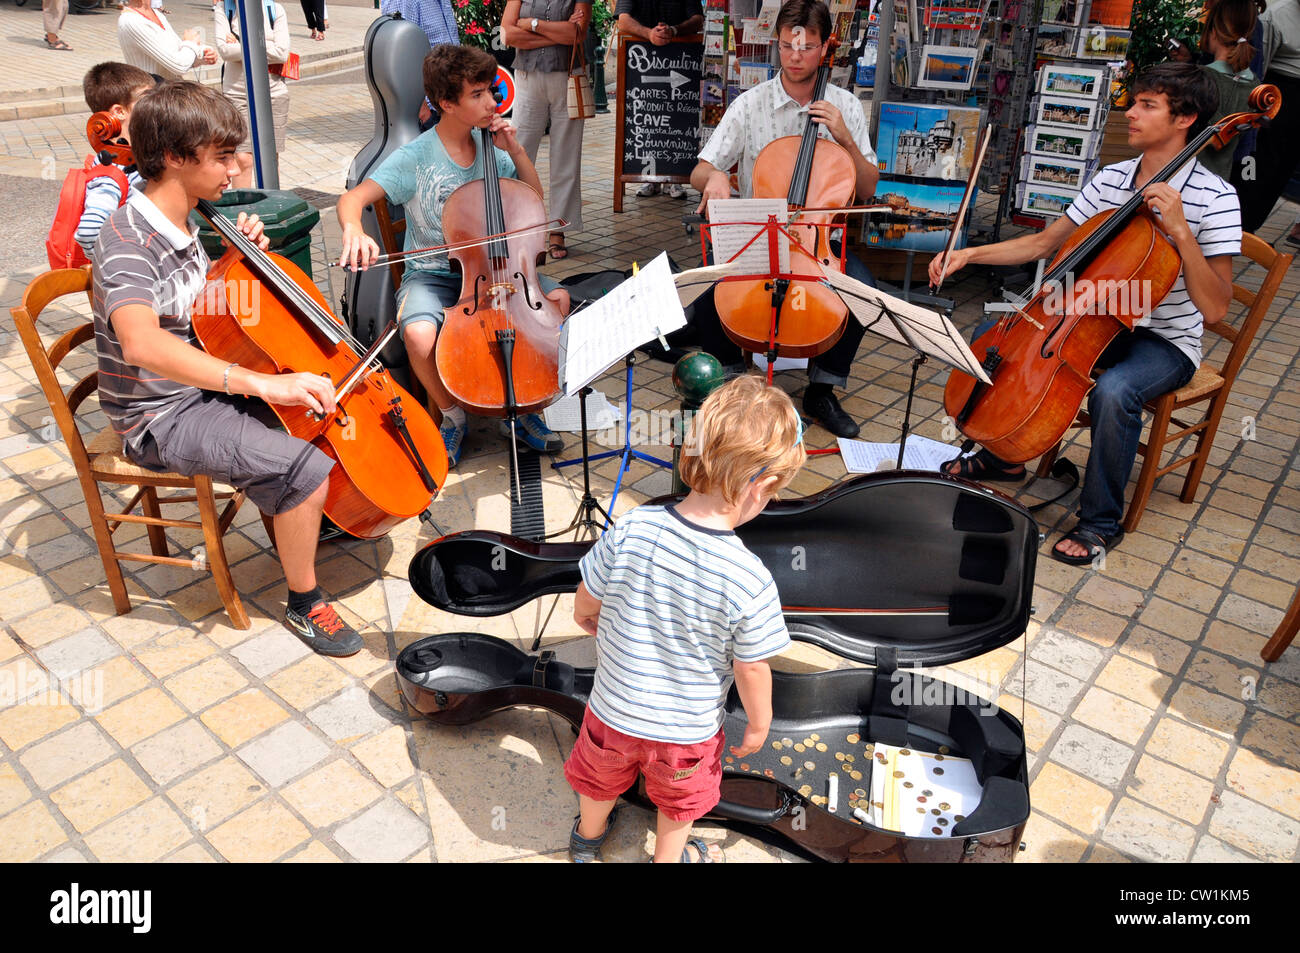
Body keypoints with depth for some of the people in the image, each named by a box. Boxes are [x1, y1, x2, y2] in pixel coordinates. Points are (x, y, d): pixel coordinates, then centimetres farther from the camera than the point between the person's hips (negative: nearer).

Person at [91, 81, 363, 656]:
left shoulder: (184, 224, 4)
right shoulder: (128, 241, -24)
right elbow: (141, 342, -43)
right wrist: (259, 382, -52)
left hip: (203, 387, 9)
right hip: (159, 419, -9)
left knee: (327, 405, 11)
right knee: (307, 468, -25)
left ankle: (306, 519, 28)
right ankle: (304, 604, -4)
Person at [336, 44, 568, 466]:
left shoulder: (490, 146, 3)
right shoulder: (416, 158, -12)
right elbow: (352, 199, -19)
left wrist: (515, 151, -5)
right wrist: (354, 229, -42)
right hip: (432, 275, -4)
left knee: (558, 298, -17)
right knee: (420, 335, -35)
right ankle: (452, 414, -2)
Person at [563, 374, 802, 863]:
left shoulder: (630, 530, -26)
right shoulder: (751, 582, -32)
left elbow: (583, 610, -10)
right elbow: (752, 671, -17)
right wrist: (759, 724, 4)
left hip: (613, 712, 2)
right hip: (687, 731, -2)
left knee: (601, 776, 35)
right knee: (680, 803, 32)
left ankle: (588, 836, 63)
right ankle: (670, 858, 58)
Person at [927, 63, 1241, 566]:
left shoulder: (1214, 198, -16)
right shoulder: (1110, 179, 2)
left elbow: (1214, 309, -22)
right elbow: (1041, 244, 8)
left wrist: (1180, 230, -31)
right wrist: (969, 253, -4)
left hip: (1165, 342, -6)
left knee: (1113, 391, -38)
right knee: (995, 332, -7)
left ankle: (1101, 521, -14)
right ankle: (1003, 455, 13)